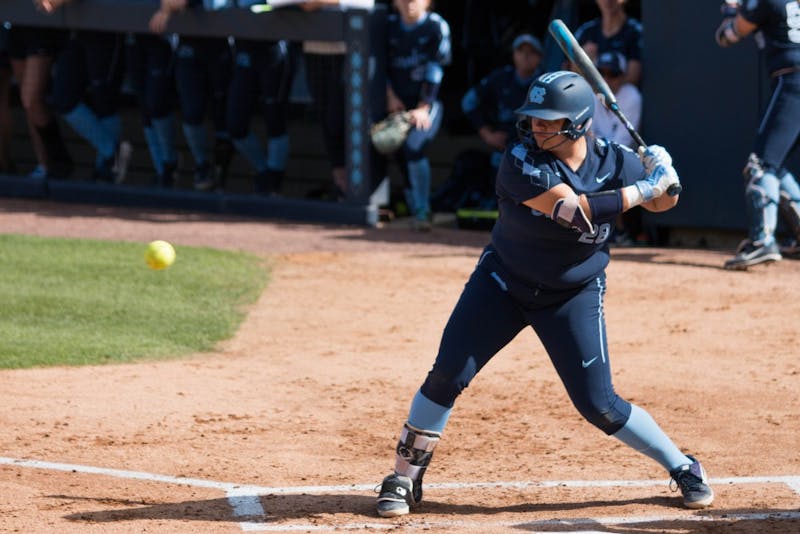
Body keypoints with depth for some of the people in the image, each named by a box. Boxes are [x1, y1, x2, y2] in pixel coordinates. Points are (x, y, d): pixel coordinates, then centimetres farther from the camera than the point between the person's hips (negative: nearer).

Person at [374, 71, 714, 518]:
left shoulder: (613, 162, -13)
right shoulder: (522, 162, -25)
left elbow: (662, 203, 4)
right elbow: (577, 211, -35)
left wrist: (663, 176, -18)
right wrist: (644, 188, -30)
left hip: (575, 296, 1)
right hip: (503, 283, -1)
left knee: (599, 405, -3)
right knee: (447, 375, -10)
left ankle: (683, 467, 17)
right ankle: (405, 478, 6)